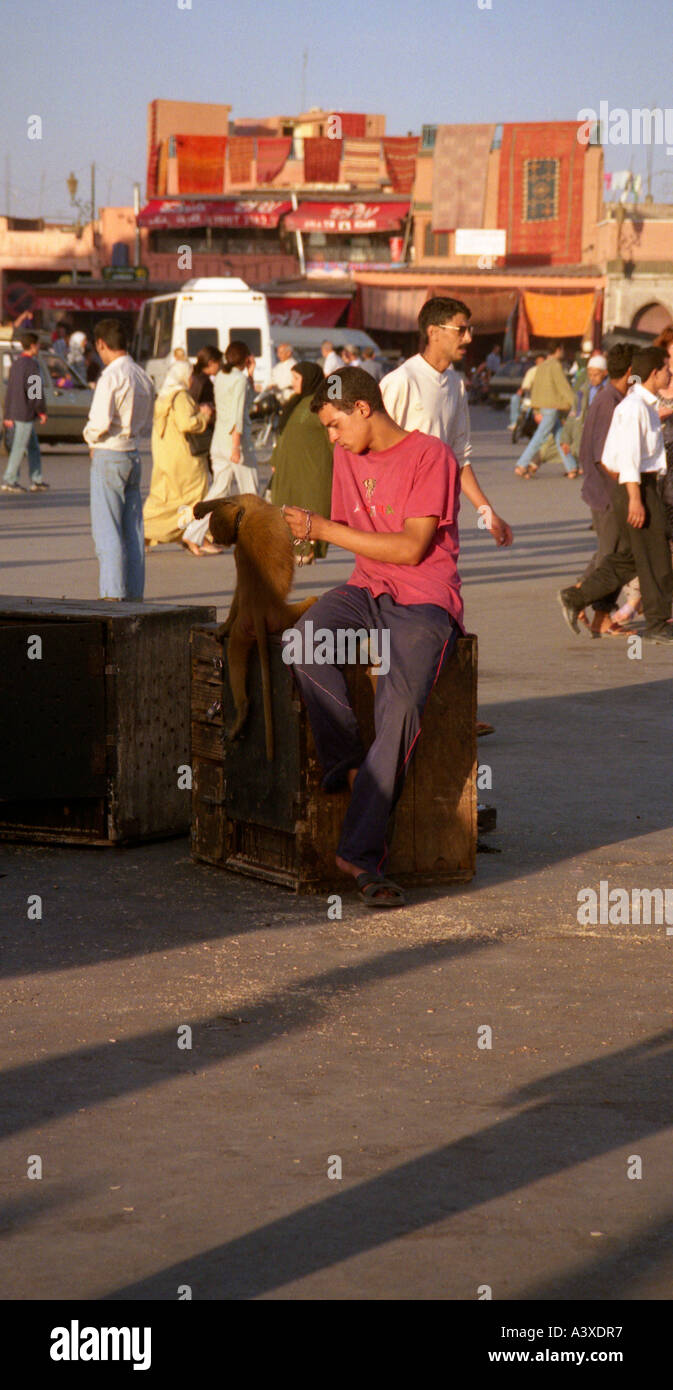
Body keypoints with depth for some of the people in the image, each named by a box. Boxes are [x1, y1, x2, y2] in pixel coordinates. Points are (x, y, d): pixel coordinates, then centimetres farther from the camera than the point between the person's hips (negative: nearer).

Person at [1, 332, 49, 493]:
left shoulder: (15, 364, 14)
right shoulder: (31, 365, -14)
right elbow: (36, 391, -17)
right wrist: (42, 412, -8)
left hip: (14, 412, 9)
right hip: (26, 413, -9)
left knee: (33, 447, 15)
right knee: (19, 448, -4)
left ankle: (36, 480, 16)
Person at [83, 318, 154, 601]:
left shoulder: (111, 376, -14)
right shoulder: (143, 377, 11)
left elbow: (100, 421, -20)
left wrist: (90, 437, -1)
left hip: (108, 455, -8)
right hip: (133, 454, 8)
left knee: (107, 532, -5)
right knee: (133, 531, 9)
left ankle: (113, 594, -7)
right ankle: (134, 594, 11)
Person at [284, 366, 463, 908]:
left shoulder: (431, 457, -7)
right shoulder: (348, 456, 16)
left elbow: (412, 548, -14)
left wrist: (324, 530, -12)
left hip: (424, 600, -6)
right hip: (366, 591, 6)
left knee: (401, 705, -30)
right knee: (305, 642, -30)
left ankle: (361, 851, -30)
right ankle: (349, 767, -22)